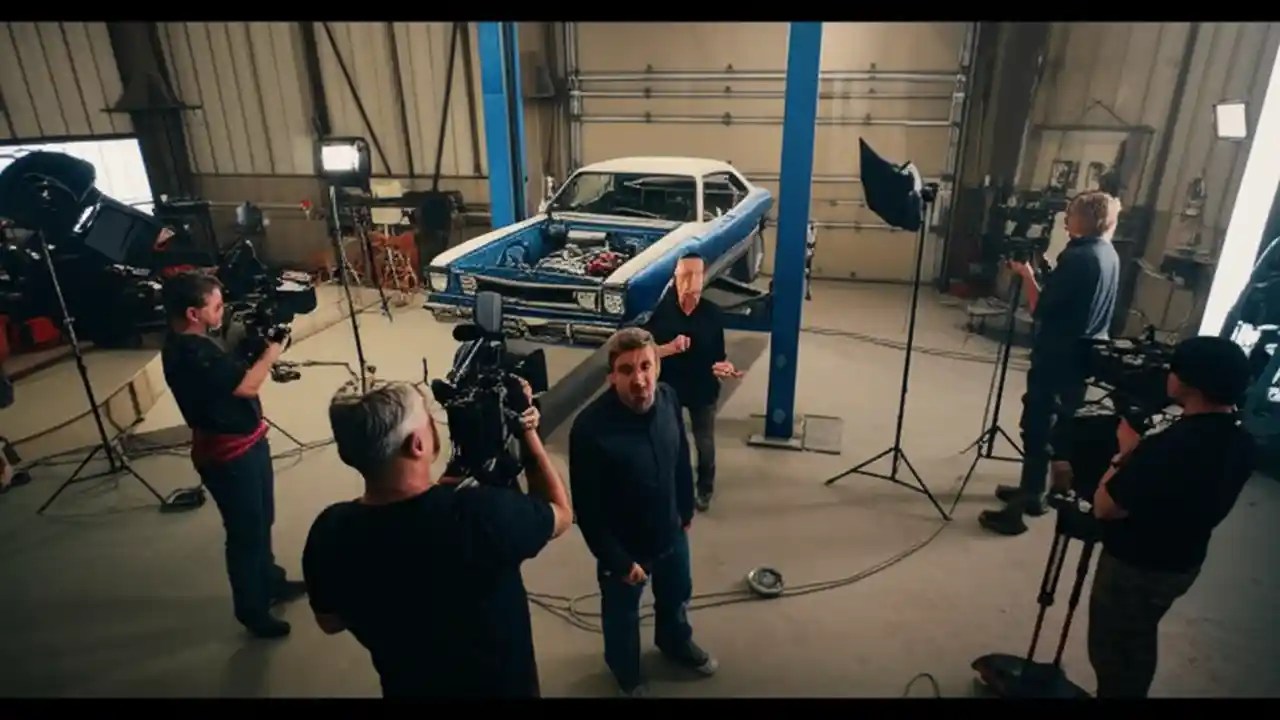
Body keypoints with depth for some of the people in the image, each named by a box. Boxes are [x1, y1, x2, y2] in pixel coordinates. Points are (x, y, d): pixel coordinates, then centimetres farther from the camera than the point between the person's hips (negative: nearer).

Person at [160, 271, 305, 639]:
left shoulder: (193, 341, 3)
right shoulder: (188, 354, -28)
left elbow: (234, 370, 10)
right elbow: (247, 385, -29)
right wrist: (272, 350, -14)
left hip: (247, 442, 10)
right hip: (228, 455, -10)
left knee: (261, 521, 23)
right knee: (246, 532, 6)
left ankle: (271, 582, 42)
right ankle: (251, 609, 23)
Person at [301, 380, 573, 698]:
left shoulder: (330, 530, -23)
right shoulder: (483, 512, -36)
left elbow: (330, 622, -2)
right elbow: (561, 514, -14)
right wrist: (529, 432, -8)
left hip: (405, 688, 3)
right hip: (502, 687, -3)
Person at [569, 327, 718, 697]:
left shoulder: (667, 398, -17)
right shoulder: (590, 427, -33)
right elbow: (588, 510, -24)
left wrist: (686, 511, 11)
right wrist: (619, 561, -16)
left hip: (670, 532, 5)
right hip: (623, 544, -5)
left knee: (676, 594, 31)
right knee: (622, 612, 24)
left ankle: (675, 641, 64)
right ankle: (625, 667, 56)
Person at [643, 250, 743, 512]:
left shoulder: (713, 314, -13)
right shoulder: (662, 310, -15)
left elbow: (719, 355, -7)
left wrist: (726, 367, -28)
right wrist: (670, 348, -30)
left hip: (703, 389, 0)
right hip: (668, 387, 0)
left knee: (705, 443, 18)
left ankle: (704, 489, 43)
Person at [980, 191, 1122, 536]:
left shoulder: (1077, 256, -21)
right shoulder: (1110, 255, 8)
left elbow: (1041, 309, -18)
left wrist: (1026, 274, -6)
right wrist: (1043, 274, 7)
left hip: (1057, 356, -9)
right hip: (1084, 355, 9)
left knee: (1037, 427, -3)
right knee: (1063, 423, 17)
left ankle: (1021, 507, 4)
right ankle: (1032, 490, 31)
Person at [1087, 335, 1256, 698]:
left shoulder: (1167, 447, -34)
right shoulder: (1241, 444, -6)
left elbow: (1104, 508, -25)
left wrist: (1125, 453, -14)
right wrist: (1141, 456, 2)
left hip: (1135, 567, -8)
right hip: (1185, 562, 8)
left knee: (1111, 650, 13)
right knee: (1138, 643, 27)